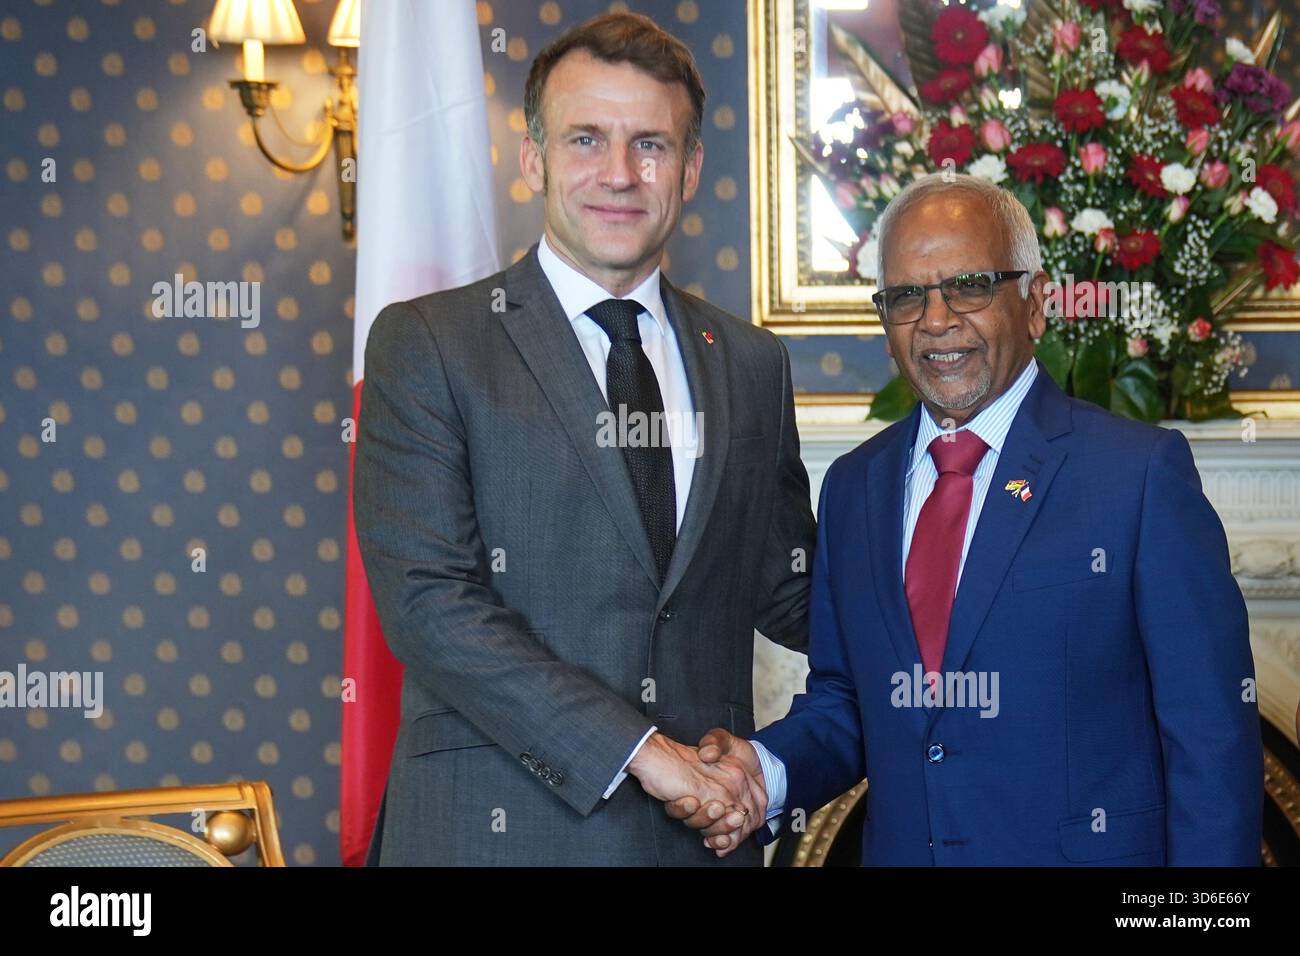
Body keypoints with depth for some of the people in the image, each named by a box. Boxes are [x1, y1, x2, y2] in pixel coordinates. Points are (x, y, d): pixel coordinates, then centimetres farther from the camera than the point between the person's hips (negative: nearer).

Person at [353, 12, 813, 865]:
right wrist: (636, 749, -17)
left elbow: (790, 591, 13)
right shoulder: (426, 345, -5)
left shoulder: (752, 365, 9)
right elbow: (426, 601, -13)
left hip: (705, 827, 4)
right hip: (498, 827, -4)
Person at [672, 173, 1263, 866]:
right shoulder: (852, 486, 4)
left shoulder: (1140, 471, -11)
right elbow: (841, 701, 9)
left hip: (1087, 851, -4)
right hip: (896, 848, 4)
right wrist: (770, 771, -10)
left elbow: (1212, 737, -13)